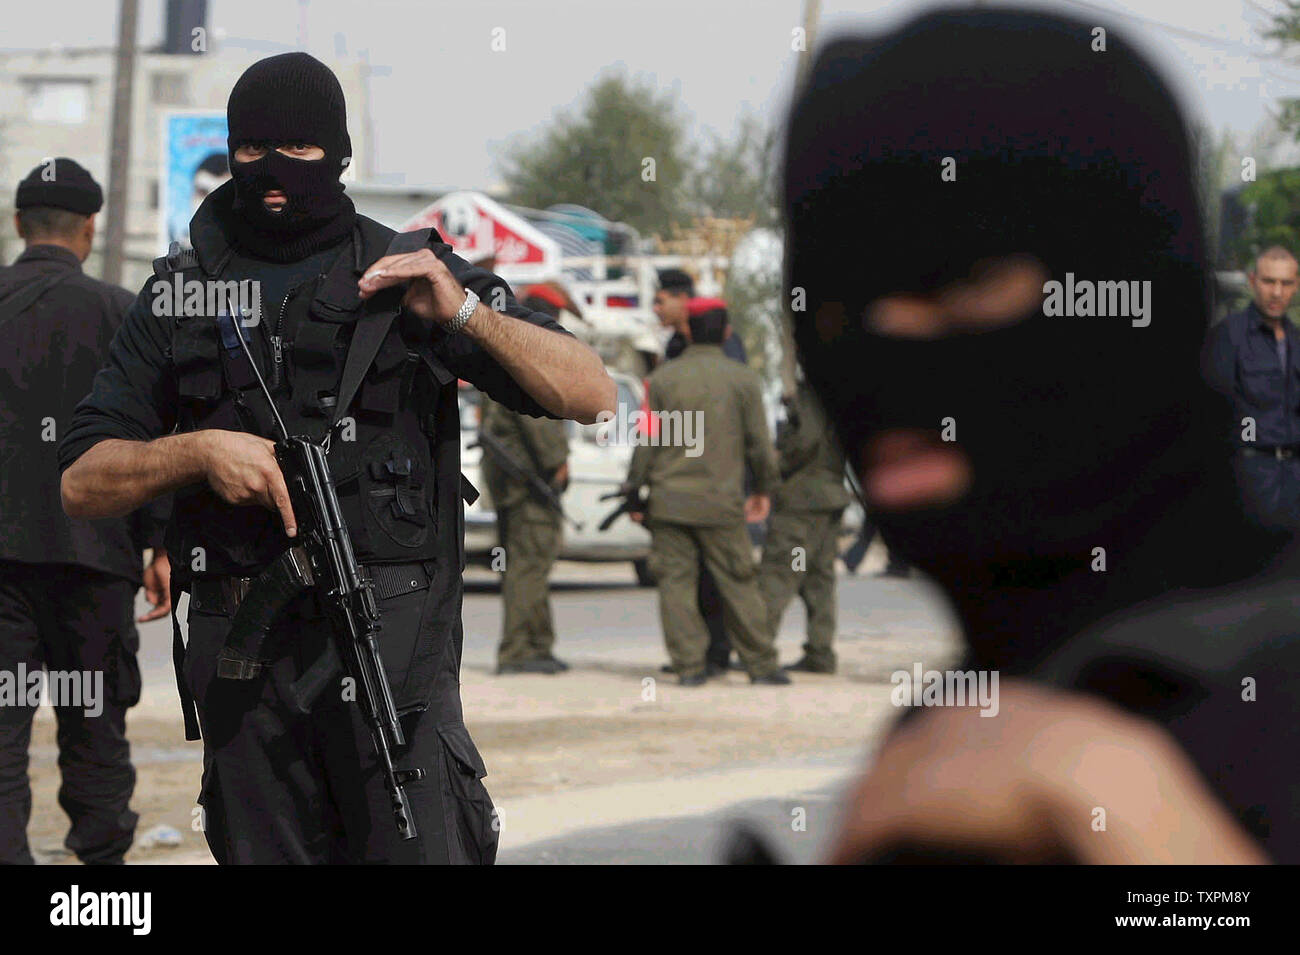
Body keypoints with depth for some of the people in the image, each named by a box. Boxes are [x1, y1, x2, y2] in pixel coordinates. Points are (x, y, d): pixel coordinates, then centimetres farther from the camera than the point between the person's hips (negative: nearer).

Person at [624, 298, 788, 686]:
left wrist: (632, 491, 9)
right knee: (738, 583, 6)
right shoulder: (742, 379, 0)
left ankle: (689, 665, -3)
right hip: (720, 501, 0)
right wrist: (763, 490, 17)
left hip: (669, 498, 0)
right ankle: (761, 664, 9)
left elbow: (647, 442, 0)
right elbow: (759, 443, 3)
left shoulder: (662, 377, 1)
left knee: (676, 581, 2)